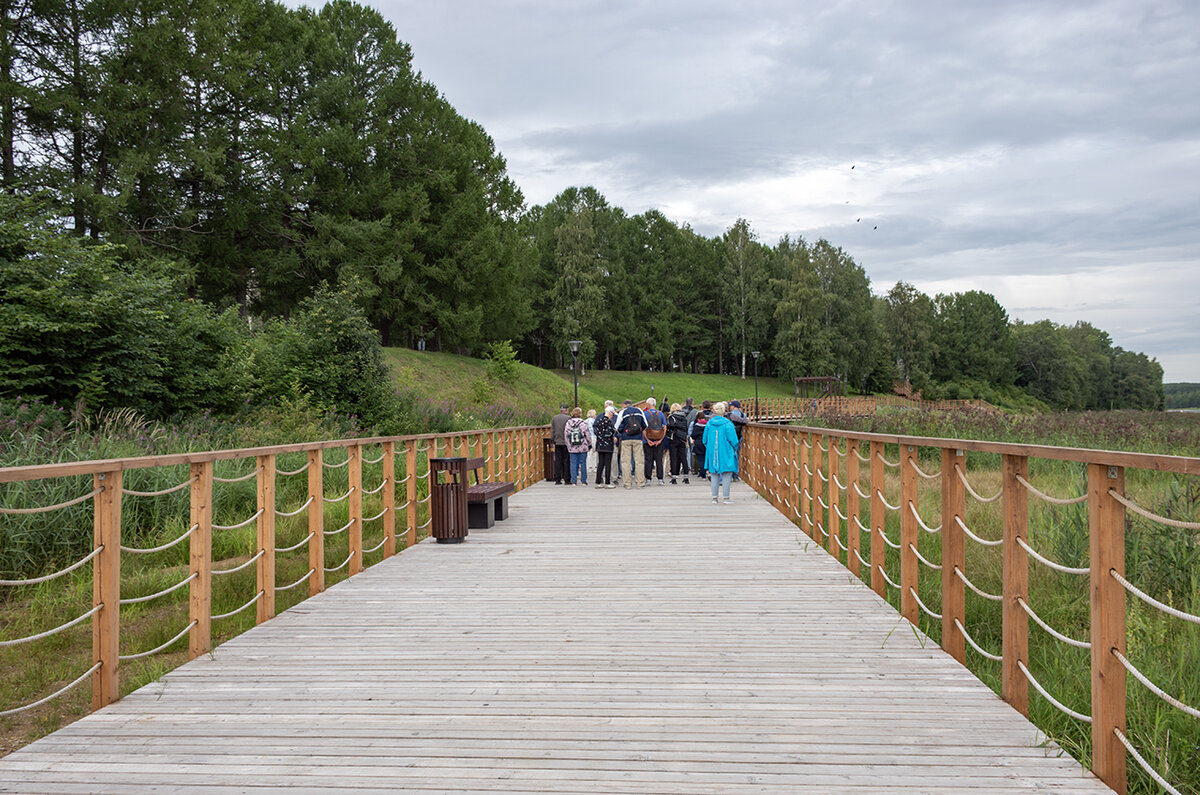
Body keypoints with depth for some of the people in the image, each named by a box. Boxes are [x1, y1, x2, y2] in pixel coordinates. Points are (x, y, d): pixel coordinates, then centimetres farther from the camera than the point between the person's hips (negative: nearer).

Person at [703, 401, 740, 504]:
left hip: (712, 452, 4)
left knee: (714, 474, 10)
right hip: (725, 452, -4)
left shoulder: (709, 423, 0)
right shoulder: (727, 424, -11)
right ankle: (726, 498, 1)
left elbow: (705, 439, 7)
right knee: (726, 475, 2)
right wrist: (734, 449, 9)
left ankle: (714, 497, 11)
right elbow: (733, 439, -9)